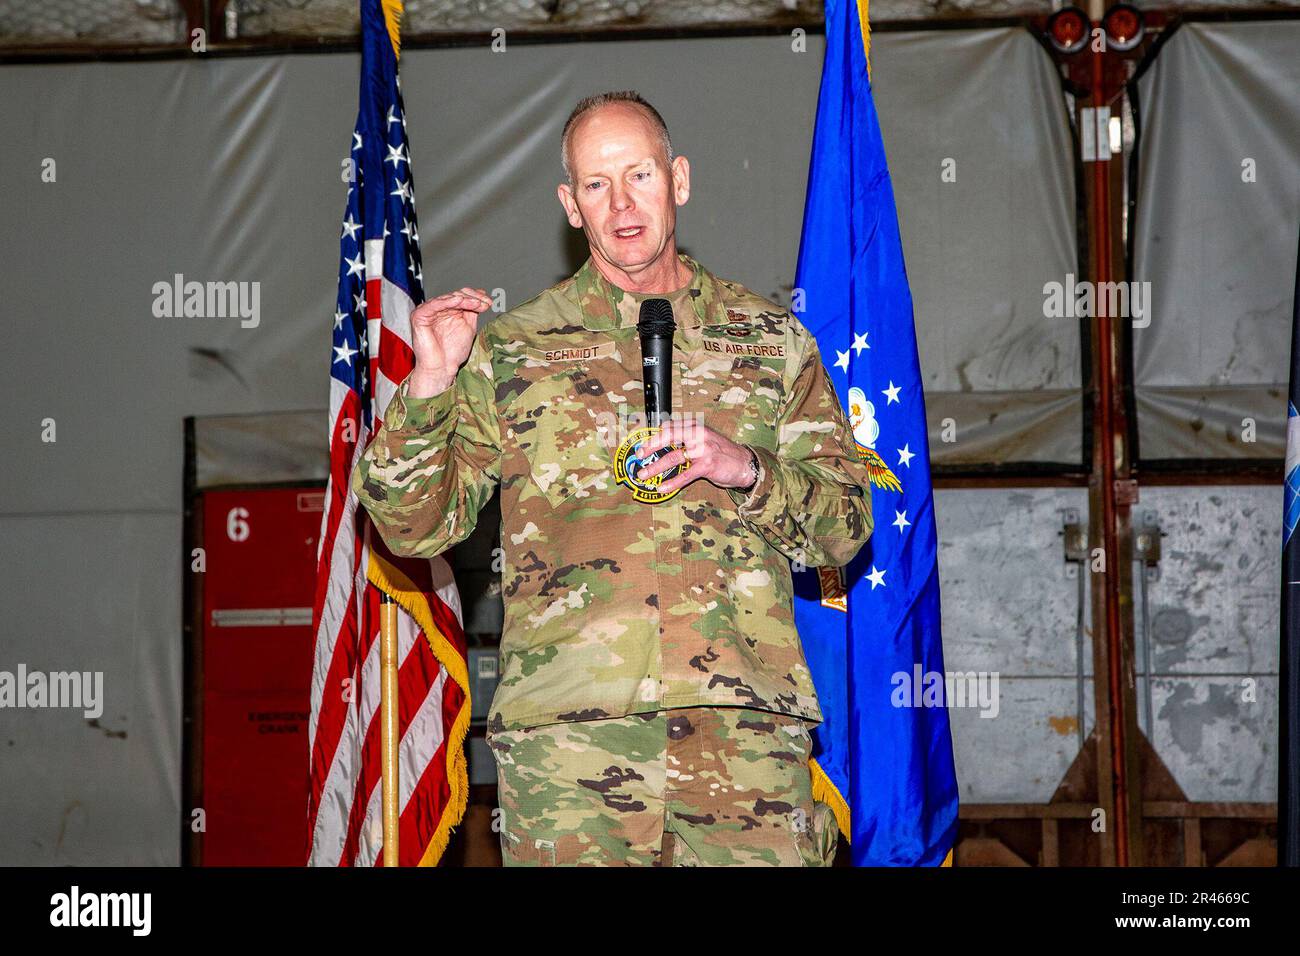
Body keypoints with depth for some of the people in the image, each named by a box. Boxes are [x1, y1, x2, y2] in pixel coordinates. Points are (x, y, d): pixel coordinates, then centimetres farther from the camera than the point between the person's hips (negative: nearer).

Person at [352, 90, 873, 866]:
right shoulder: (509, 350, 15)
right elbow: (417, 526, 10)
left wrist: (747, 470, -5)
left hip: (745, 722, 1)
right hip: (568, 726, -1)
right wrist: (429, 385, -4)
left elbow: (847, 525, 13)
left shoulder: (770, 338, 17)